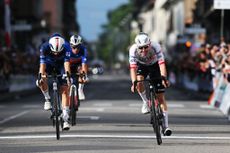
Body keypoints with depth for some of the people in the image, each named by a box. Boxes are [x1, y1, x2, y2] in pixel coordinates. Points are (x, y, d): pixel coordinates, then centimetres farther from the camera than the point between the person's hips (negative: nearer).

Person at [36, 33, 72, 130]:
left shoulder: (66, 47, -35)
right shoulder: (44, 47, -34)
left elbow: (67, 63, -41)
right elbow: (42, 63, -38)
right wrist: (40, 76, -51)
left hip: (61, 64, -1)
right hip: (49, 63, 1)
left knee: (64, 90, -11)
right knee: (41, 81, -29)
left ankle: (66, 119, -10)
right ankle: (47, 99, -2)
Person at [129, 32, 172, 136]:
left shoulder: (156, 47, -35)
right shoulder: (133, 50, -32)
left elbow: (162, 64, -42)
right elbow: (133, 68, -35)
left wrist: (164, 78, -57)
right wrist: (134, 82, -50)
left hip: (155, 66, -1)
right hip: (141, 66, 1)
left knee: (161, 97, -8)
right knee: (139, 82, -33)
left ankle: (165, 126, -8)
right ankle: (145, 102, -4)